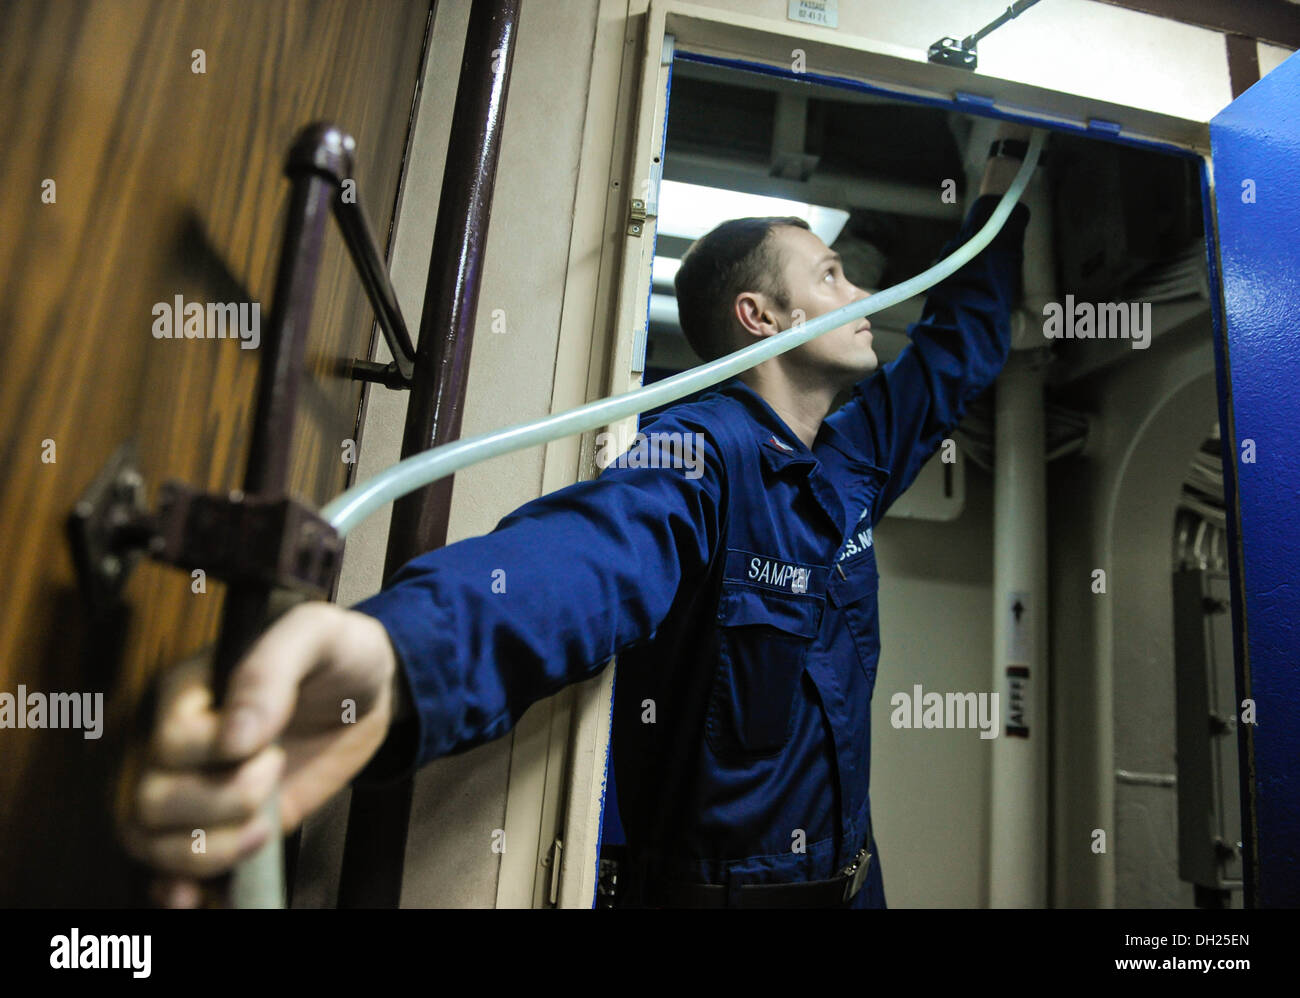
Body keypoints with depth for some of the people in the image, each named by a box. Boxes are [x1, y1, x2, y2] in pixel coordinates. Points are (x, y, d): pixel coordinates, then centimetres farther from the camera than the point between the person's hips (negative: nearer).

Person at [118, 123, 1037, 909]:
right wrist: (393, 662, -63)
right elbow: (587, 555, -43)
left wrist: (1000, 202, 28)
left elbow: (956, 352, 20)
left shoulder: (850, 461, 4)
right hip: (722, 879, -8)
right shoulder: (703, 455, -21)